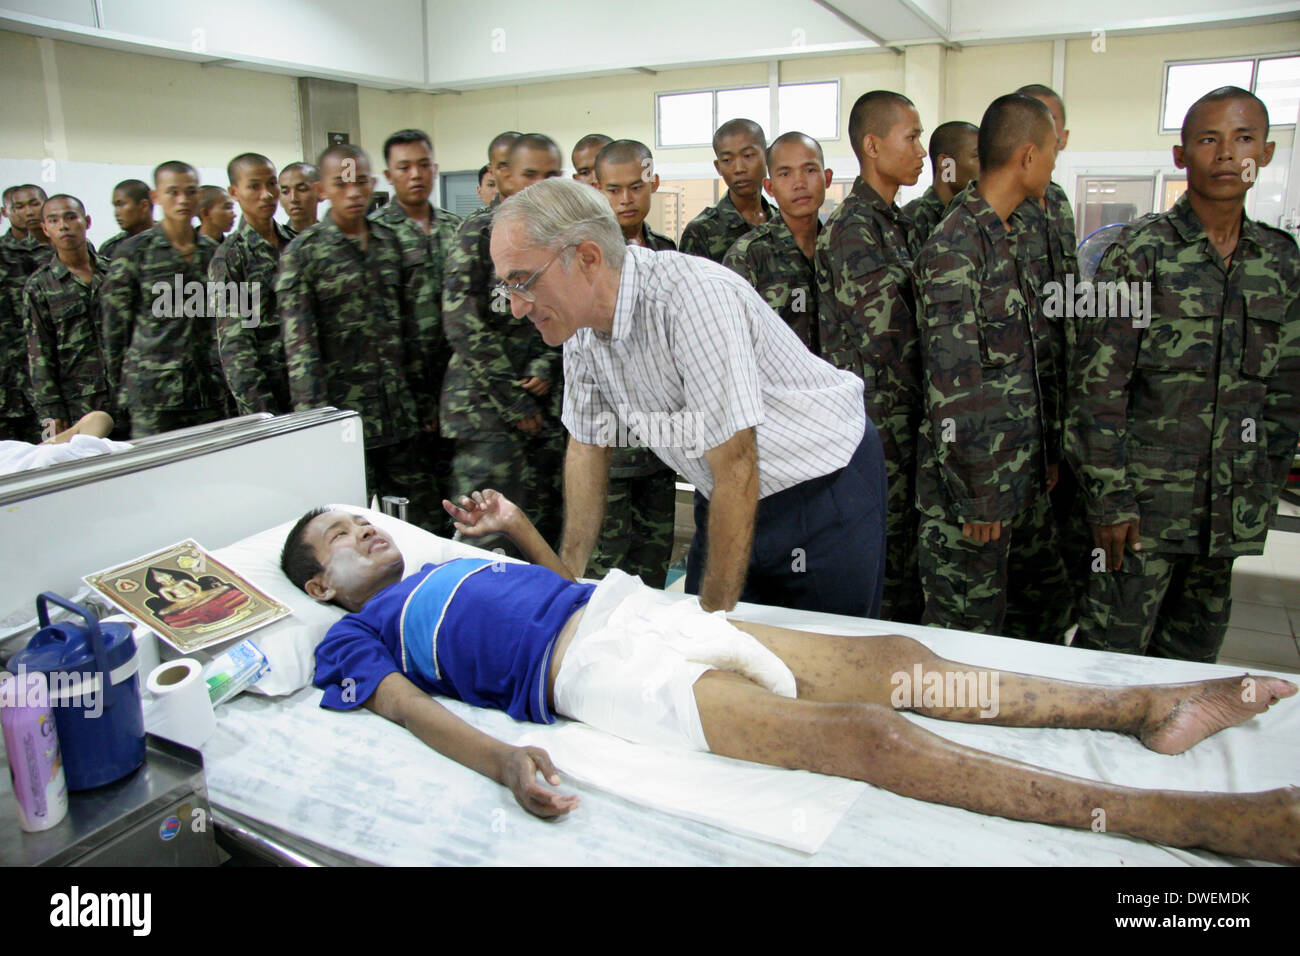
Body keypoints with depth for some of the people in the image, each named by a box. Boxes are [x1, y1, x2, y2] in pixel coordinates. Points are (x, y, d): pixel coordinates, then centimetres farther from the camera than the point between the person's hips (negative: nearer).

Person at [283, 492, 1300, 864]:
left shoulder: (447, 568, 32)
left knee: (895, 661, -6)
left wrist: (519, 528, 23)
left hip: (647, 612, 9)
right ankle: (1199, 820, -26)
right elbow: (413, 709, -9)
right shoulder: (356, 636, 12)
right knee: (861, 737, -23)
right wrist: (502, 759, -27)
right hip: (593, 671, -8)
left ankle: (1151, 705, -4)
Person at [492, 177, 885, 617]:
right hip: (727, 498, 6)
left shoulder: (695, 296, -31)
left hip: (828, 487, -6)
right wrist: (567, 579, 6)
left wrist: (714, 617, -25)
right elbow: (587, 446, 6)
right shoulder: (580, 322, -7)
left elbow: (736, 467, -30)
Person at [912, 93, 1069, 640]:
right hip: (974, 478, -9)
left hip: (1025, 474, 9)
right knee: (967, 636, 4)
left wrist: (1048, 451, 18)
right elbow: (952, 384, -20)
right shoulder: (954, 245, -17)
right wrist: (975, 496, -18)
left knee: (1040, 614, 21)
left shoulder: (1010, 236, 14)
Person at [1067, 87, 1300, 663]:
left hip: (1229, 509, 5)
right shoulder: (1139, 252, -6)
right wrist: (1108, 498, -13)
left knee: (1192, 657, 15)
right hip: (1144, 502, -5)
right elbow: (1097, 385, -10)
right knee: (1112, 652, 0)